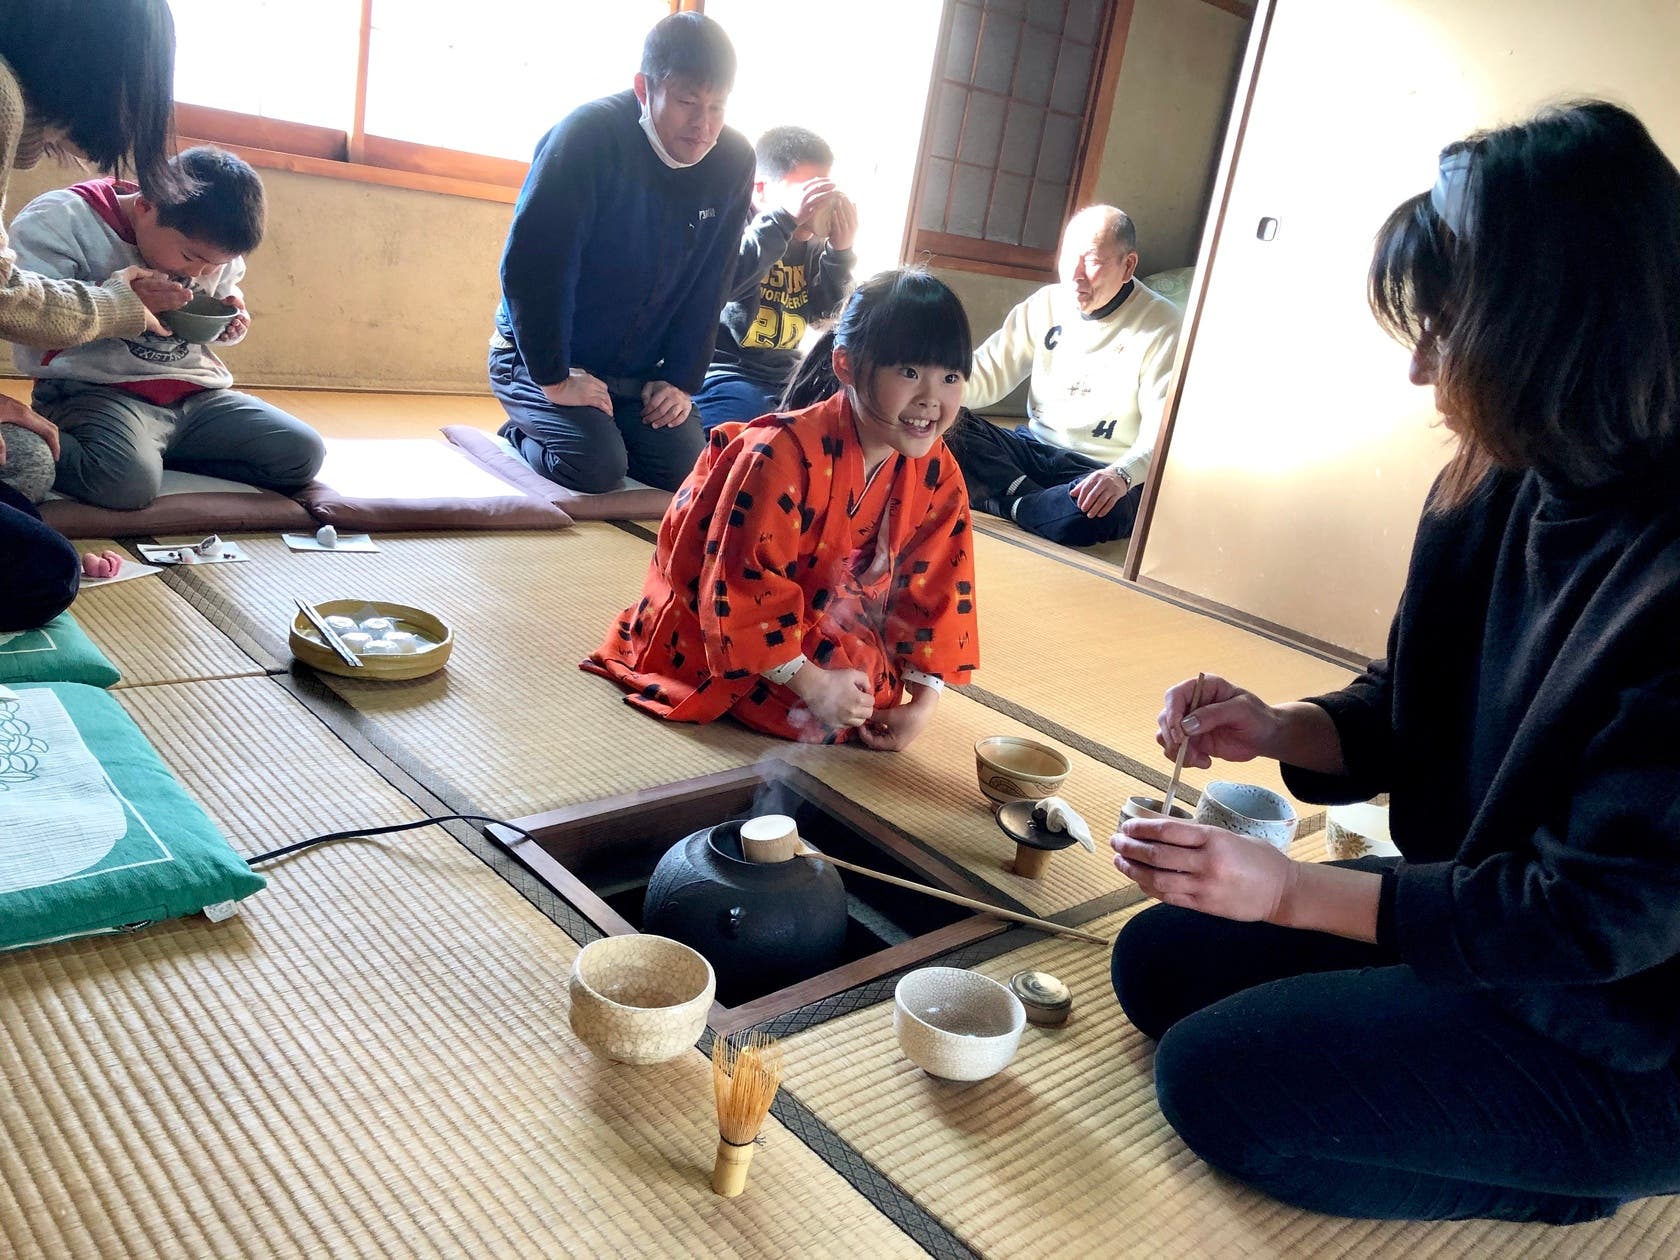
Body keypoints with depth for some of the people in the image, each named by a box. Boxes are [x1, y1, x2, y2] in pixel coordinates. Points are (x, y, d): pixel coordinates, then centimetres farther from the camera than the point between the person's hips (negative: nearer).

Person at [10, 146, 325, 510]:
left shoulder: (210, 245, 8)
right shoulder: (59, 220, -10)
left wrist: (233, 323, 2)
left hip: (197, 393, 6)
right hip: (94, 391, -6)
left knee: (304, 453, -11)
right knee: (130, 480, -37)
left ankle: (154, 452, -1)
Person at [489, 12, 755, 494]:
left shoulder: (733, 161, -7)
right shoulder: (589, 135, -21)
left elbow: (708, 287, 0)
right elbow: (530, 265, -23)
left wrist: (680, 381, -5)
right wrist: (554, 379, -21)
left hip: (637, 372, 5)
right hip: (540, 358, -5)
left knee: (685, 465, -12)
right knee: (597, 465, -25)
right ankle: (525, 434, 9)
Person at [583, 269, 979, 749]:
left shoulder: (938, 476, -10)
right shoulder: (784, 456, -30)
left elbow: (935, 591, -3)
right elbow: (744, 584, -28)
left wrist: (924, 700, -9)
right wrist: (811, 683, -28)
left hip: (829, 626, 7)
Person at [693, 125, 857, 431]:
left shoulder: (809, 240, 10)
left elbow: (823, 311, 9)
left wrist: (841, 252, -6)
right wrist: (785, 218, -29)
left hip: (785, 378, 7)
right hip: (722, 371, -7)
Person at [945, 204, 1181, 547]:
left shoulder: (1162, 326, -7)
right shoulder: (1047, 304, 8)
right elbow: (987, 374, 9)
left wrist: (1122, 474, -37)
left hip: (1107, 471, -5)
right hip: (1034, 447, 5)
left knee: (1086, 514, -40)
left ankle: (1016, 503, -15)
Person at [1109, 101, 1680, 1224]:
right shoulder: (1496, 497, -6)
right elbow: (1412, 712, 8)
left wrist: (1290, 891, -25)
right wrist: (1276, 730, -13)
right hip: (1470, 901, 8)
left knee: (1215, 1078, -14)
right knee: (1160, 961, 7)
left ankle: (1558, 1179, 8)